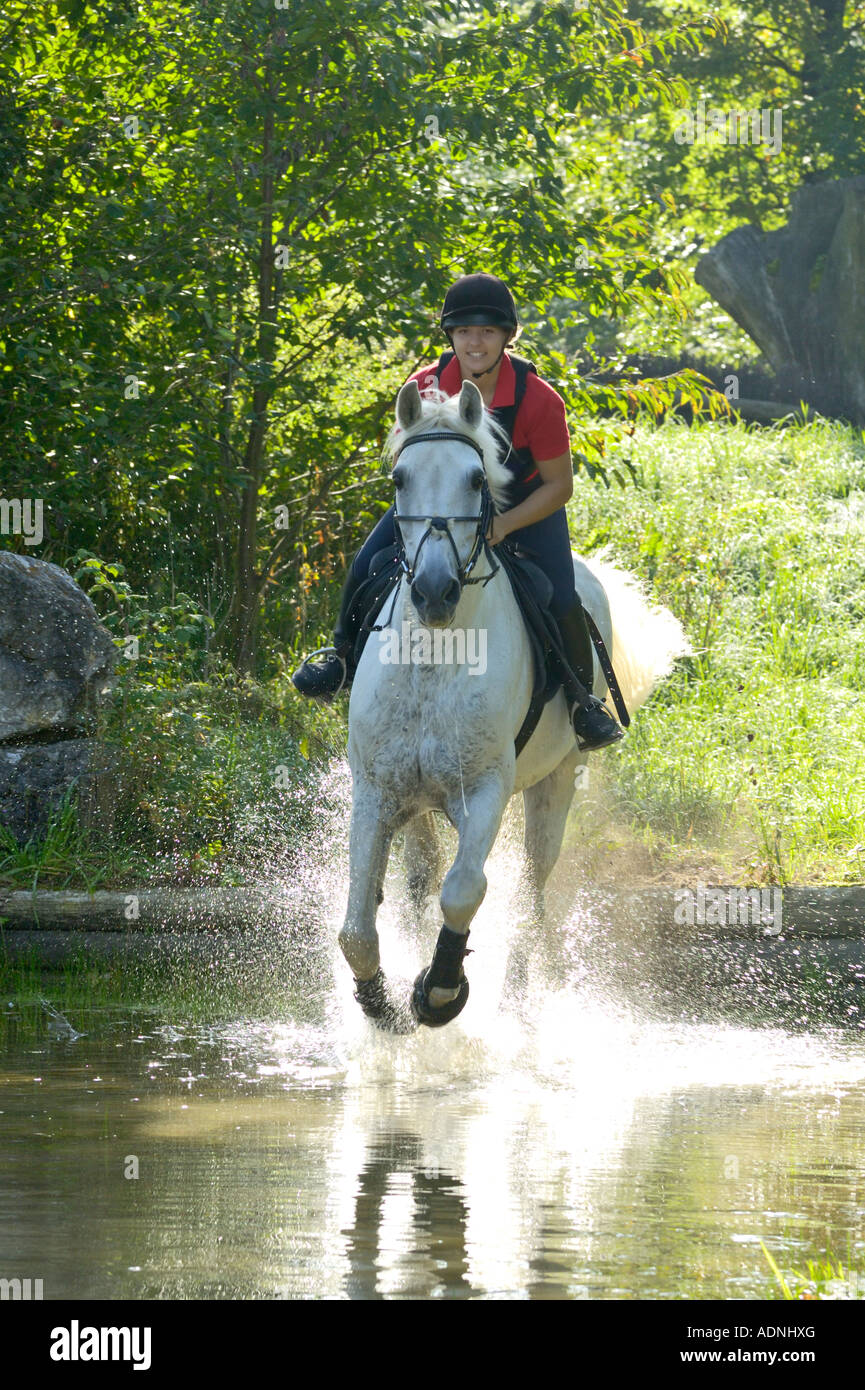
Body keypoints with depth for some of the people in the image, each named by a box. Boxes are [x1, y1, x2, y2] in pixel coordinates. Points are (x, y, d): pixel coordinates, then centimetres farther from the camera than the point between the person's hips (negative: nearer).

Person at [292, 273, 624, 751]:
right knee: (368, 564, -12)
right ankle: (343, 657, 12)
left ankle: (581, 694, 4)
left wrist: (503, 525, -29)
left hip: (526, 504, -2)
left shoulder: (538, 400, -27)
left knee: (560, 601, -21)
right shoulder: (426, 387, -19)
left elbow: (559, 485, -18)